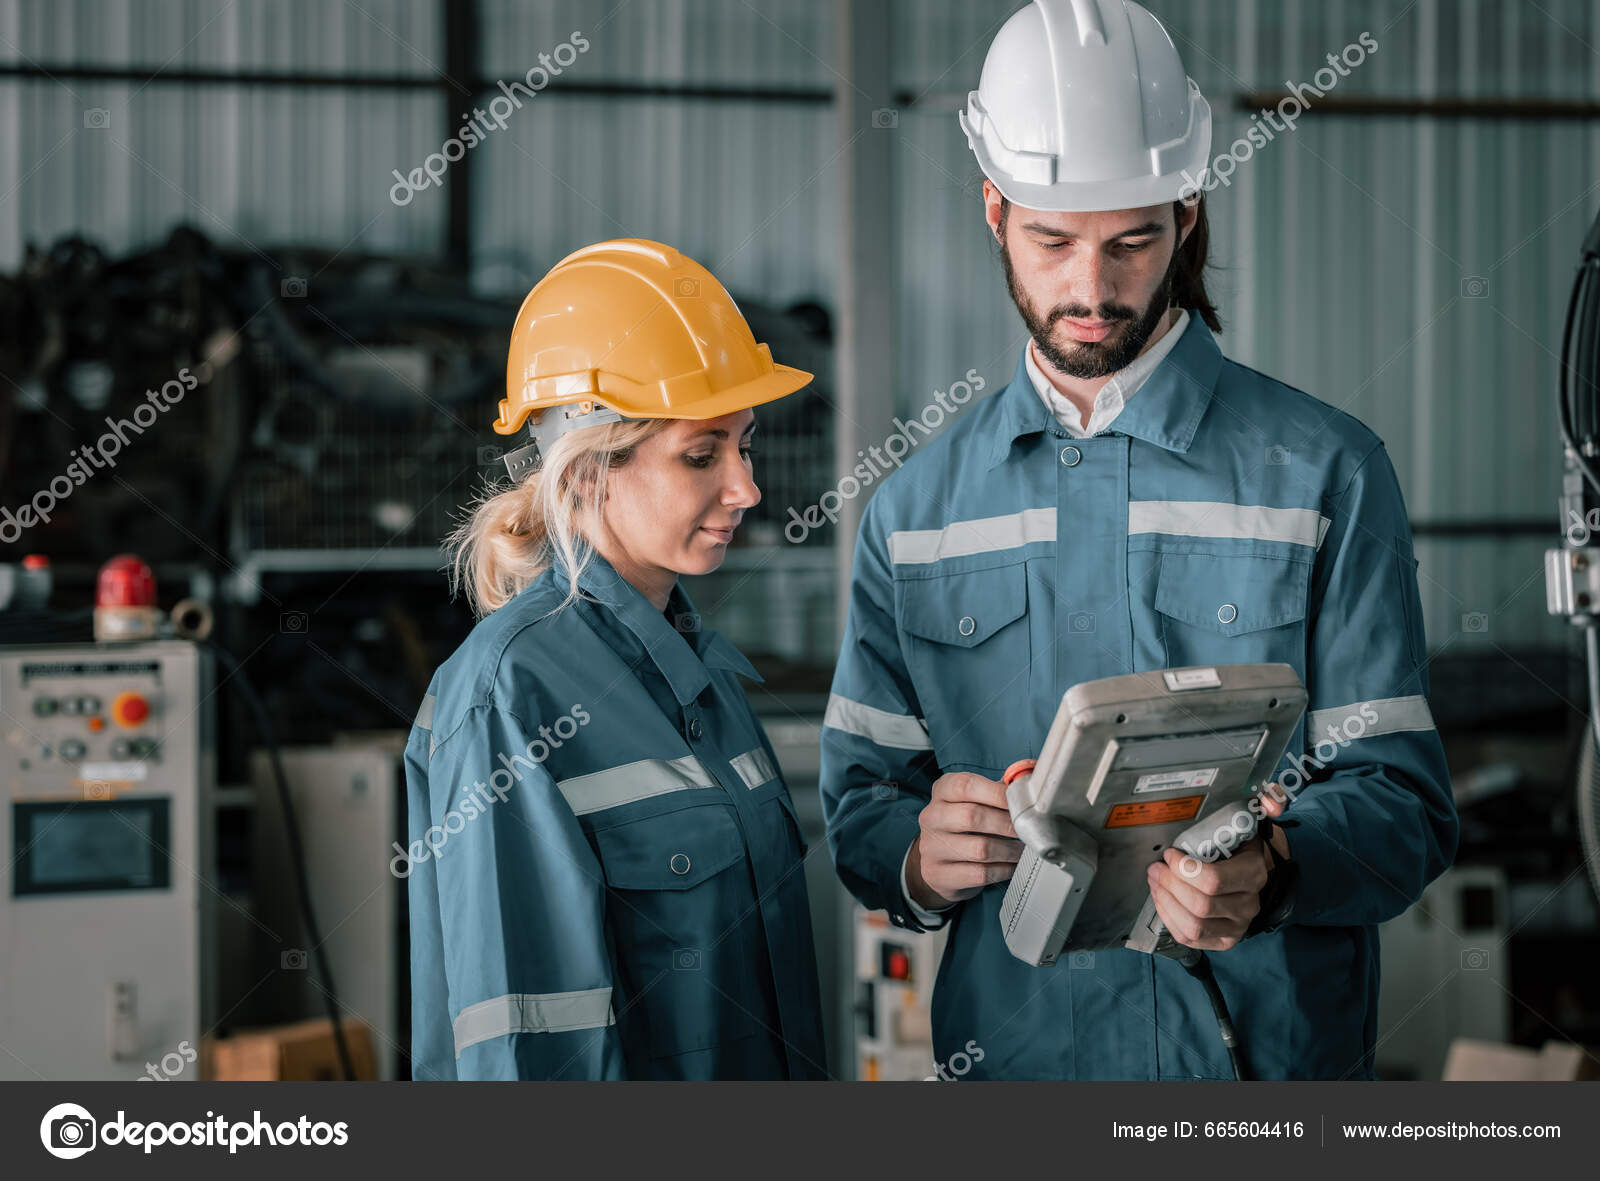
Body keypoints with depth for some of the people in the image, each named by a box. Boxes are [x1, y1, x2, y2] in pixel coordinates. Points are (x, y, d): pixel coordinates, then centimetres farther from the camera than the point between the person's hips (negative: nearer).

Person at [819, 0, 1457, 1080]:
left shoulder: (1324, 473, -4)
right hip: (1005, 1053, 2)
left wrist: (1270, 871, -28)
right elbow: (861, 799, 6)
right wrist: (918, 858, -16)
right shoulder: (917, 508, 6)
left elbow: (1404, 802, -7)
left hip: (1267, 1056, -2)